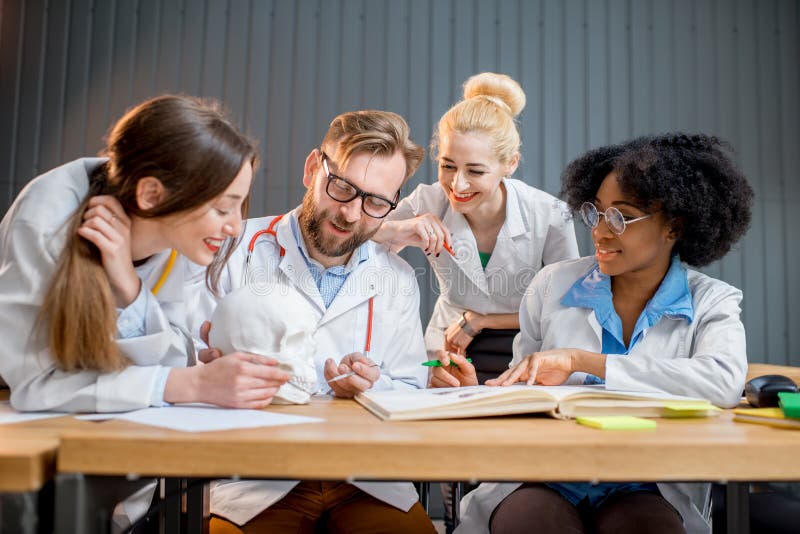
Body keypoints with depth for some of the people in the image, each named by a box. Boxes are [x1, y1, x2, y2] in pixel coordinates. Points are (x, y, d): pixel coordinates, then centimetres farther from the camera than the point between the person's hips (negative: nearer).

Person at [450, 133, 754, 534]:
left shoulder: (711, 303, 3)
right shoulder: (553, 284, 6)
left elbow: (724, 383, -19)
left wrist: (581, 360, -21)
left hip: (643, 491, 0)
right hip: (540, 482, 1)